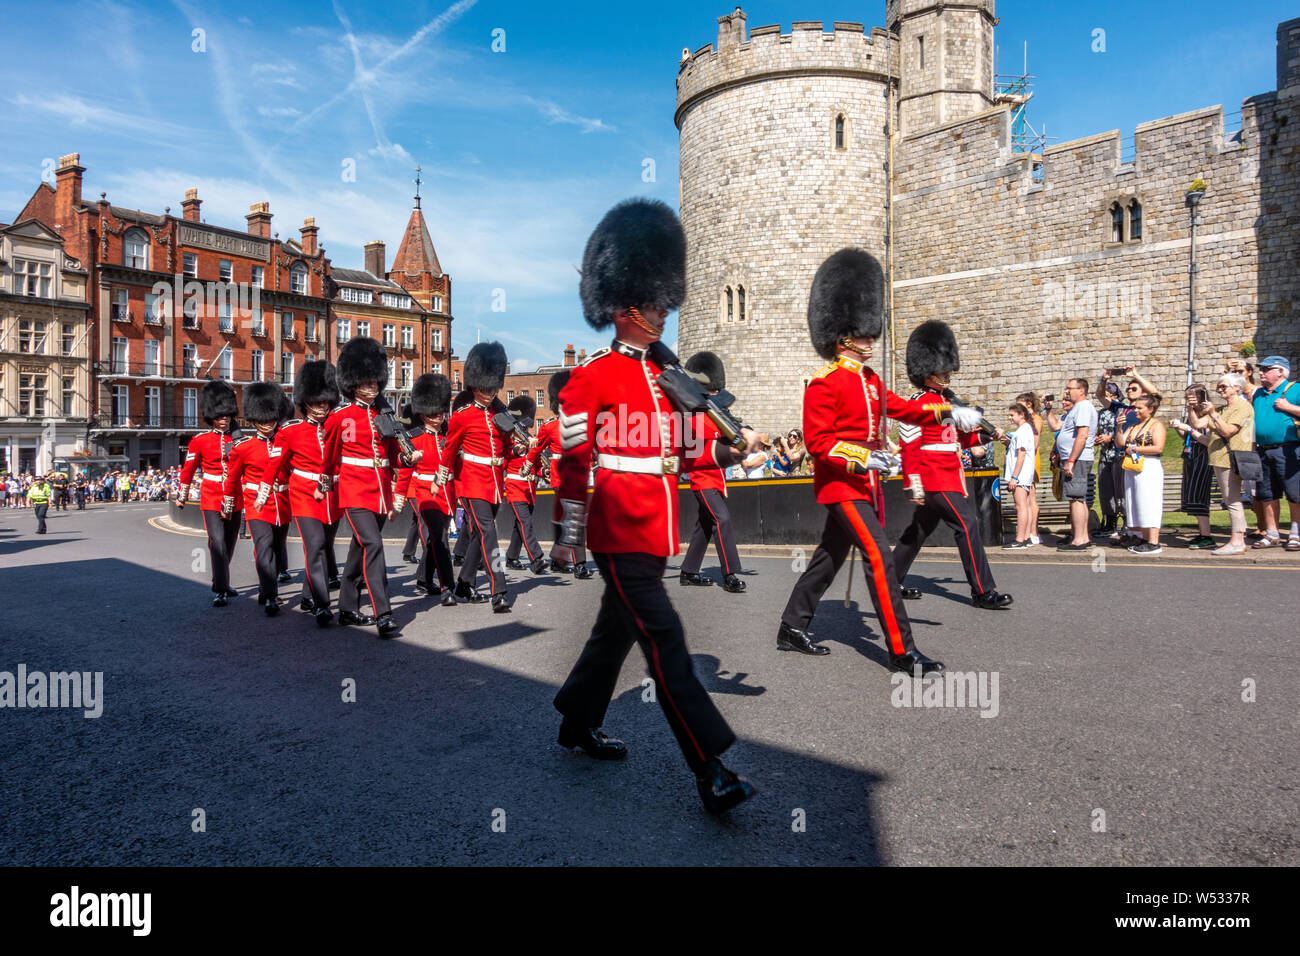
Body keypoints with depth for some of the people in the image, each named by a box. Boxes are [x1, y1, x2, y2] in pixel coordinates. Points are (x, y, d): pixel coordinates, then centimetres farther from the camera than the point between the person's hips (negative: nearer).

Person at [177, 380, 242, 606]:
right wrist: (181, 496, 12)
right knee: (217, 543, -12)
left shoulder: (238, 440, 5)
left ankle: (221, 582, 30)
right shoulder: (199, 441, -1)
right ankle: (220, 591, -11)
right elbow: (188, 470, 7)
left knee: (230, 544, 12)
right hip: (212, 498, -3)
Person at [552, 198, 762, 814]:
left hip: (656, 530, 8)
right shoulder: (591, 378, -9)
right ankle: (709, 772, -6)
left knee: (617, 628, 19)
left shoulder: (666, 373, 13)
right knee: (663, 639, -10)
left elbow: (679, 449, 15)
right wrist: (568, 537, -10)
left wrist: (727, 448, -3)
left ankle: (578, 724, 39)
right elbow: (573, 461, -10)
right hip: (620, 533, -8)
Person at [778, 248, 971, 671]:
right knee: (879, 557, -13)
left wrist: (948, 412, 4)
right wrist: (864, 457, -26)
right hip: (841, 484, -10)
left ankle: (792, 629, 25)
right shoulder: (824, 384, -15)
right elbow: (817, 442, -18)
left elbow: (900, 408, 17)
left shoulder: (870, 379, 13)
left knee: (830, 556, 14)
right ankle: (902, 651, -8)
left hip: (865, 484, 10)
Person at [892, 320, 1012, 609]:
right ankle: (983, 592, -10)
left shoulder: (948, 399, 16)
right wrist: (913, 486, -20)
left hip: (950, 476, 10)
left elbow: (959, 438, 23)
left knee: (920, 529, 15)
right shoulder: (917, 404, -12)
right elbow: (909, 447, -16)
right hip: (935, 479, -10)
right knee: (967, 524, -13)